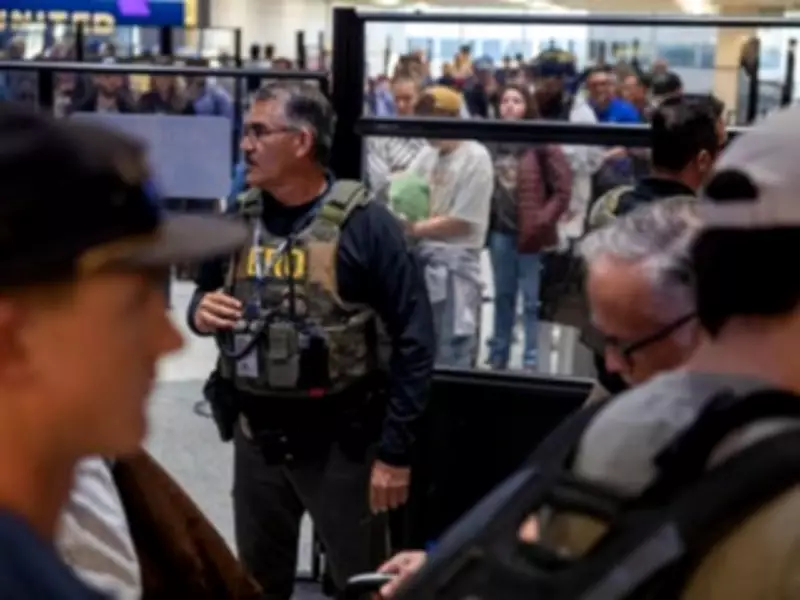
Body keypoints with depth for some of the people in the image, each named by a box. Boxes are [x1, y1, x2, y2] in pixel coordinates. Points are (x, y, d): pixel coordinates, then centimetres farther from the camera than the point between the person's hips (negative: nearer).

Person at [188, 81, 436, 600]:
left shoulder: (364, 223, -14)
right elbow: (205, 295, 19)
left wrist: (396, 450, -15)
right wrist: (200, 311, -7)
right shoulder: (237, 219, 3)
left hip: (339, 438, -5)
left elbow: (414, 339, -14)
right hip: (255, 434, 5)